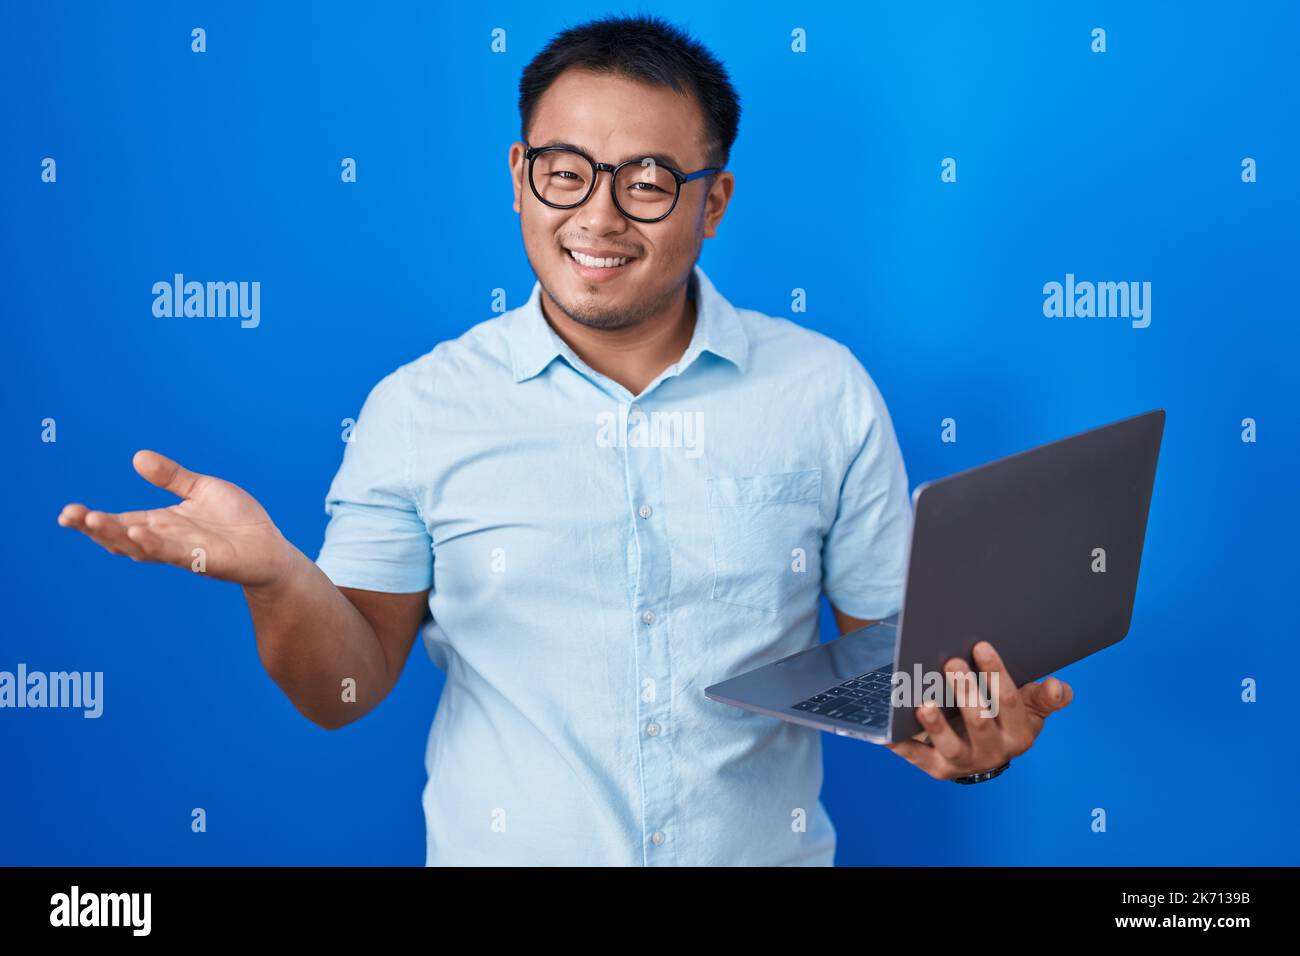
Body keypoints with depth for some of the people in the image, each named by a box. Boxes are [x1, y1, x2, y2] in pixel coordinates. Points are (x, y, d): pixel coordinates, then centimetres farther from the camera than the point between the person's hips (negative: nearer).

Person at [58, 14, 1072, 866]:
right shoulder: (417, 407, -6)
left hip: (768, 847, 1)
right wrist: (275, 577, -24)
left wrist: (965, 735, -21)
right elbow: (347, 691, -5)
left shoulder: (827, 392, -5)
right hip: (505, 846, 0)